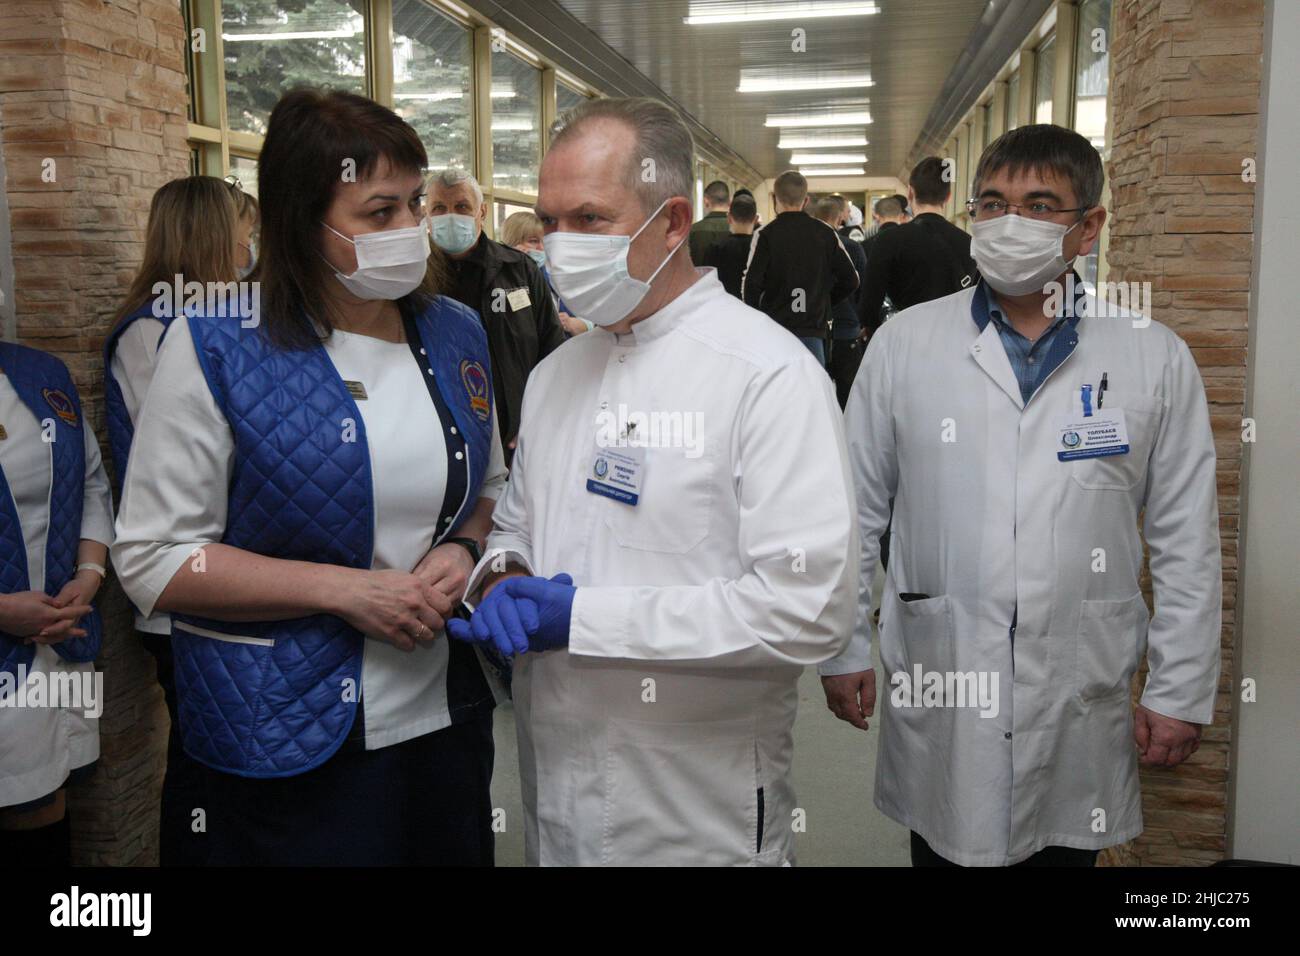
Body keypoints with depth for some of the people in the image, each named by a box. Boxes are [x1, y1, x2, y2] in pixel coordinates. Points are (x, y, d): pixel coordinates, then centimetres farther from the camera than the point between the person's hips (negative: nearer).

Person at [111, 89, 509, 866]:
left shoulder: (457, 333, 4)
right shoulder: (219, 348, -12)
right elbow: (154, 558, -12)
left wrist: (462, 552, -6)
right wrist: (343, 589, -19)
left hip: (448, 710, 5)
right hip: (291, 737, -5)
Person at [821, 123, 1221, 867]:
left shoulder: (1156, 360, -1)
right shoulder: (905, 344, -2)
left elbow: (1187, 546, 2)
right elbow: (855, 512, 3)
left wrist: (1182, 693, 1)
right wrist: (843, 647, 4)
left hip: (1082, 709, 1)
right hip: (939, 698, 0)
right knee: (948, 849, 13)